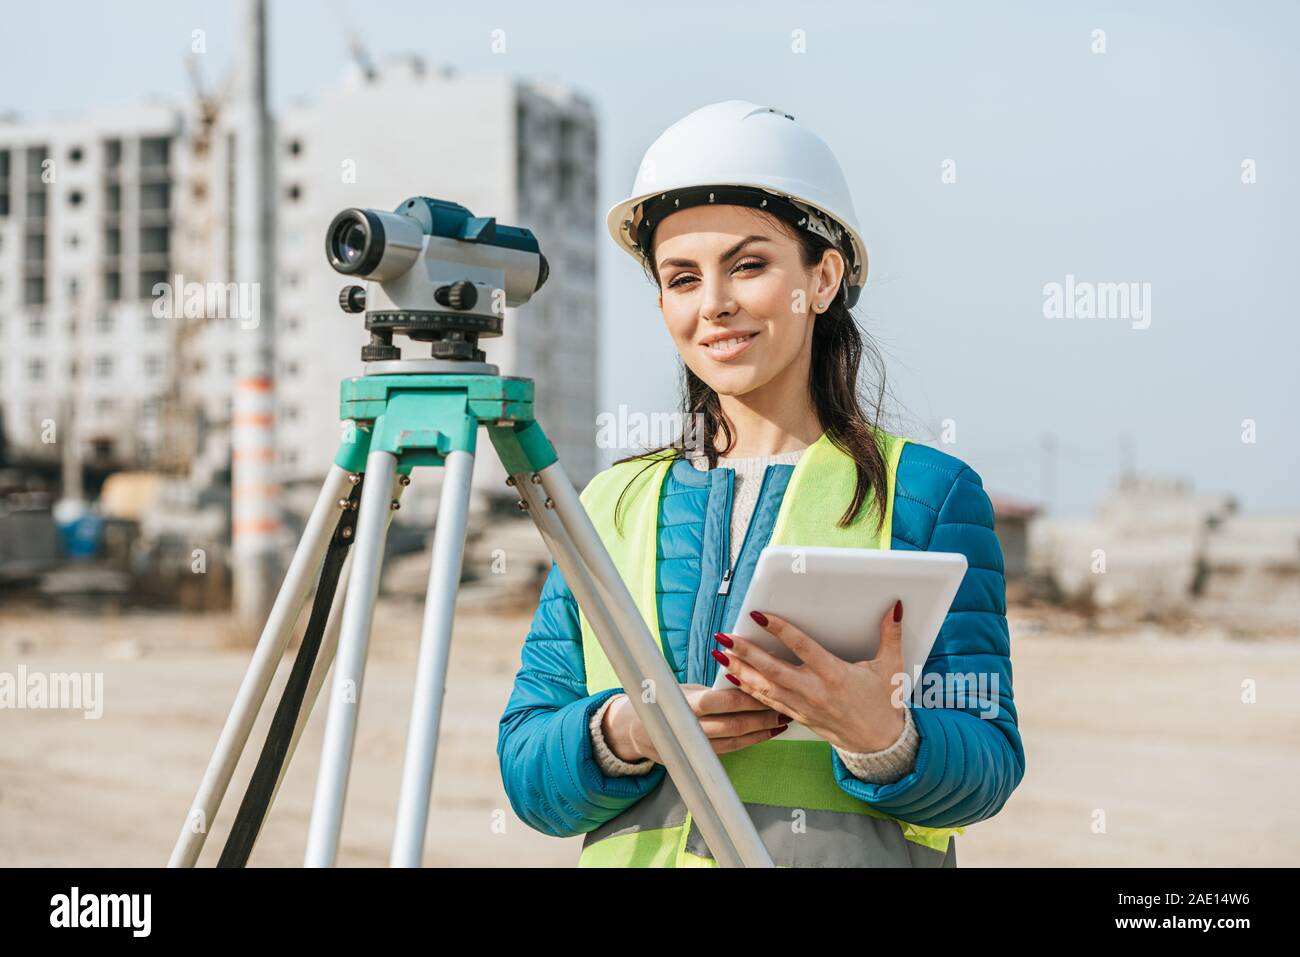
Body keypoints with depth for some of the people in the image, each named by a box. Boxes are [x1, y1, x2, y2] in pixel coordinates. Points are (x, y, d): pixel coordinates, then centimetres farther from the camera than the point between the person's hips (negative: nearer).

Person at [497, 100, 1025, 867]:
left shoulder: (929, 493, 6)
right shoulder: (613, 505, 14)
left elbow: (990, 768, 1)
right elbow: (525, 775, 9)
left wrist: (881, 734, -18)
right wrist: (622, 735, -10)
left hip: (853, 854, -3)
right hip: (633, 852, 4)